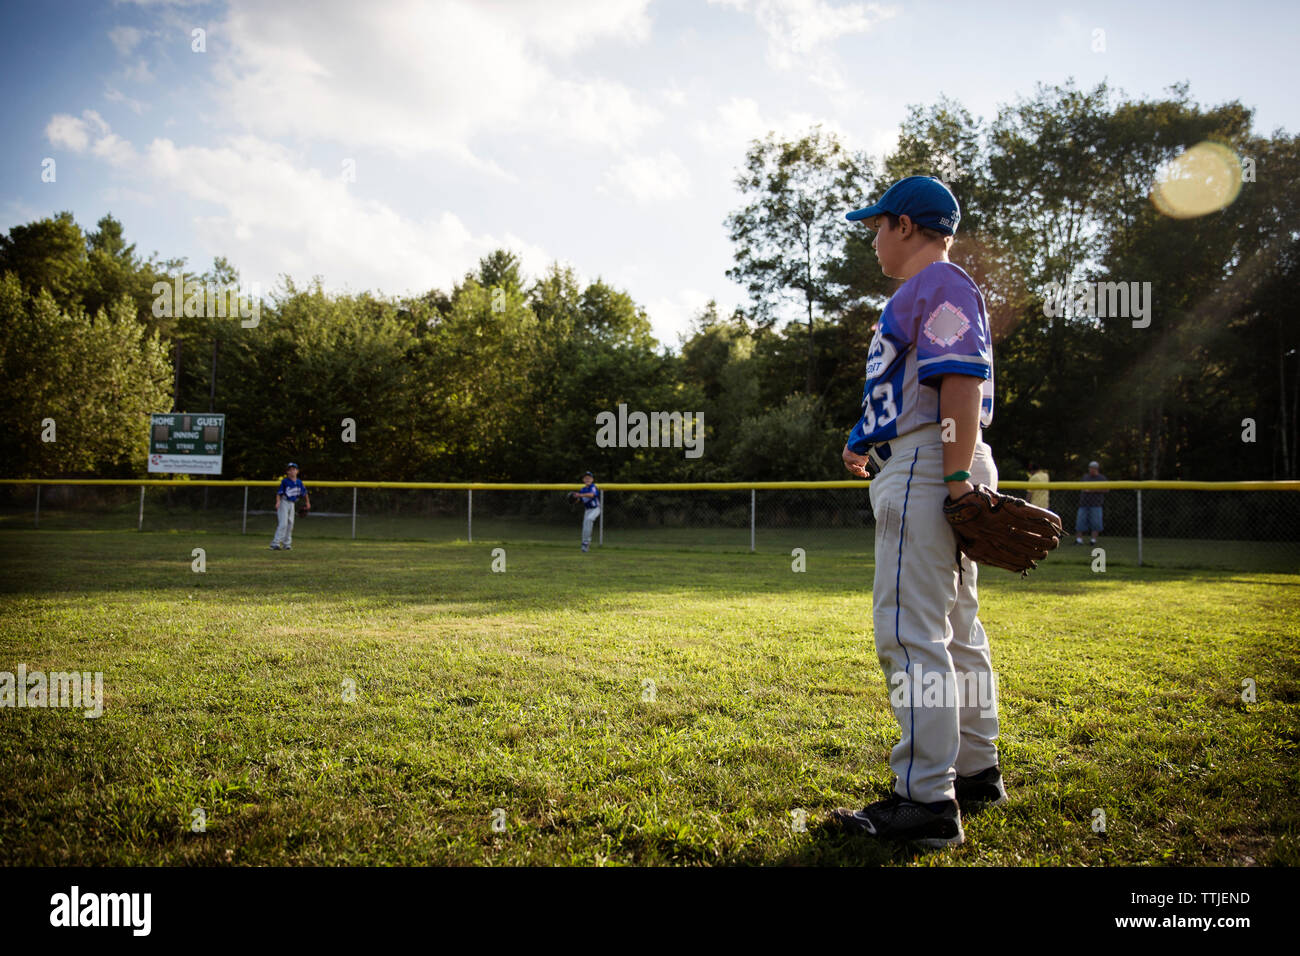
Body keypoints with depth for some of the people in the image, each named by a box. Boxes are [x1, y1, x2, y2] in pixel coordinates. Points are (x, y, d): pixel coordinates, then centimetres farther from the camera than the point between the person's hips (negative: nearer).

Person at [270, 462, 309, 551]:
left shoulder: (299, 482, 5)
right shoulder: (284, 481, -12)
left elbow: (304, 493, 18)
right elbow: (279, 493, -14)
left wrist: (307, 502, 25)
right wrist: (278, 502, -29)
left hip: (292, 504, 6)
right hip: (284, 503, -6)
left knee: (290, 524, 10)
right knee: (283, 524, -15)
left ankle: (287, 544, 19)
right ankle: (275, 543, -15)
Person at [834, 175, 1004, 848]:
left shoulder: (940, 283, -8)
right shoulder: (919, 295, 25)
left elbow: (962, 381, -20)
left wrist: (957, 475, -26)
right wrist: (870, 444, 22)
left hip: (927, 468, -11)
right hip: (916, 472, 11)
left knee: (910, 634, -14)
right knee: (955, 629, 15)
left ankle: (929, 802, -13)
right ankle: (977, 772, 25)